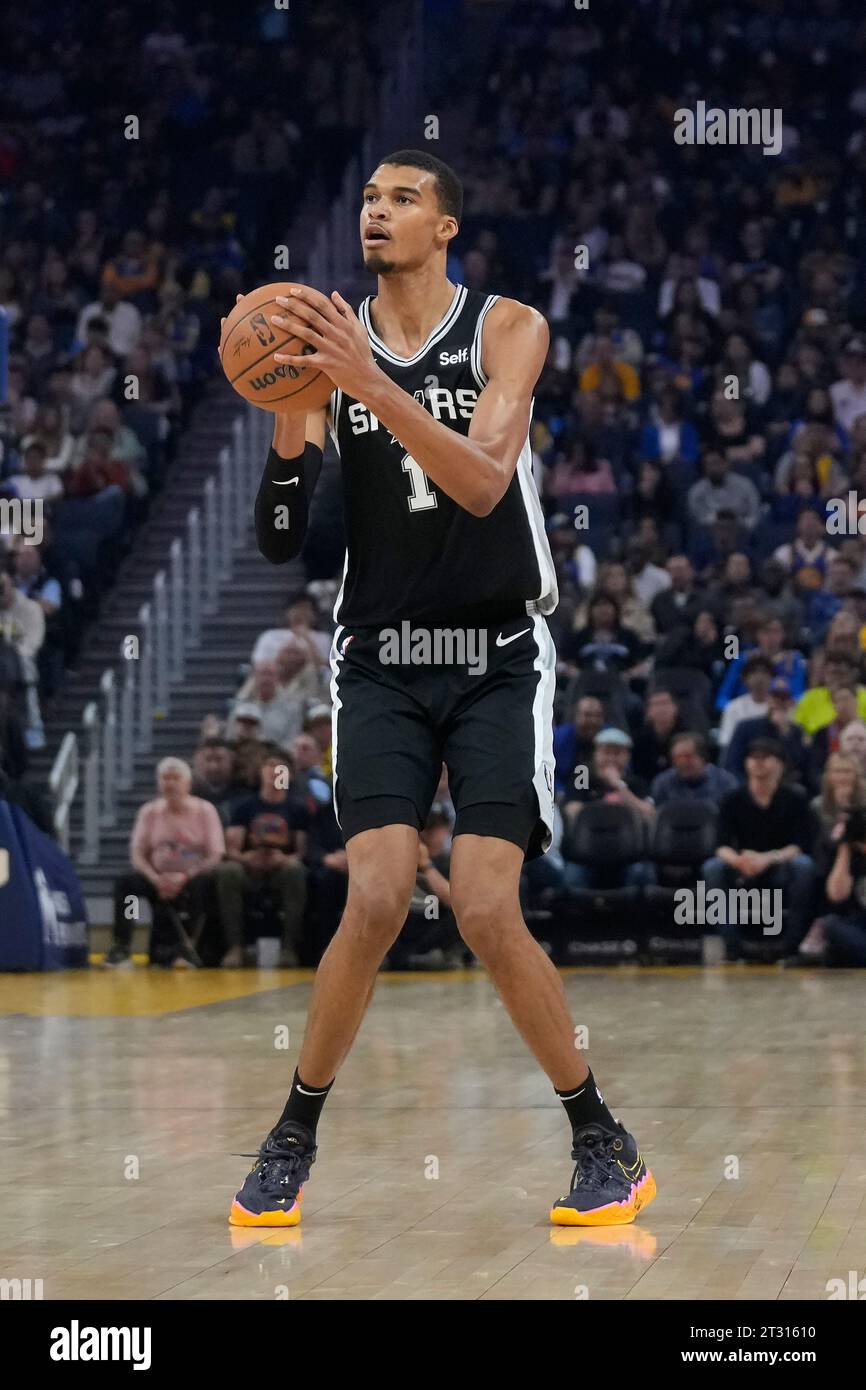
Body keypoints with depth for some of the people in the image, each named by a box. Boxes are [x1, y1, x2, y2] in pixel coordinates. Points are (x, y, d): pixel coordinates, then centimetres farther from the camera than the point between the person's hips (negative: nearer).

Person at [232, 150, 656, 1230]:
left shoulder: (507, 330, -4)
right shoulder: (331, 339, 2)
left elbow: (483, 483, -22)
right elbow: (279, 544, -1)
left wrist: (368, 381, -31)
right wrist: (290, 416, -19)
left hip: (499, 655, -2)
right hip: (381, 660, 2)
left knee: (487, 911, -13)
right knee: (376, 900, -15)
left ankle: (603, 1141, 5)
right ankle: (294, 1134, 6)